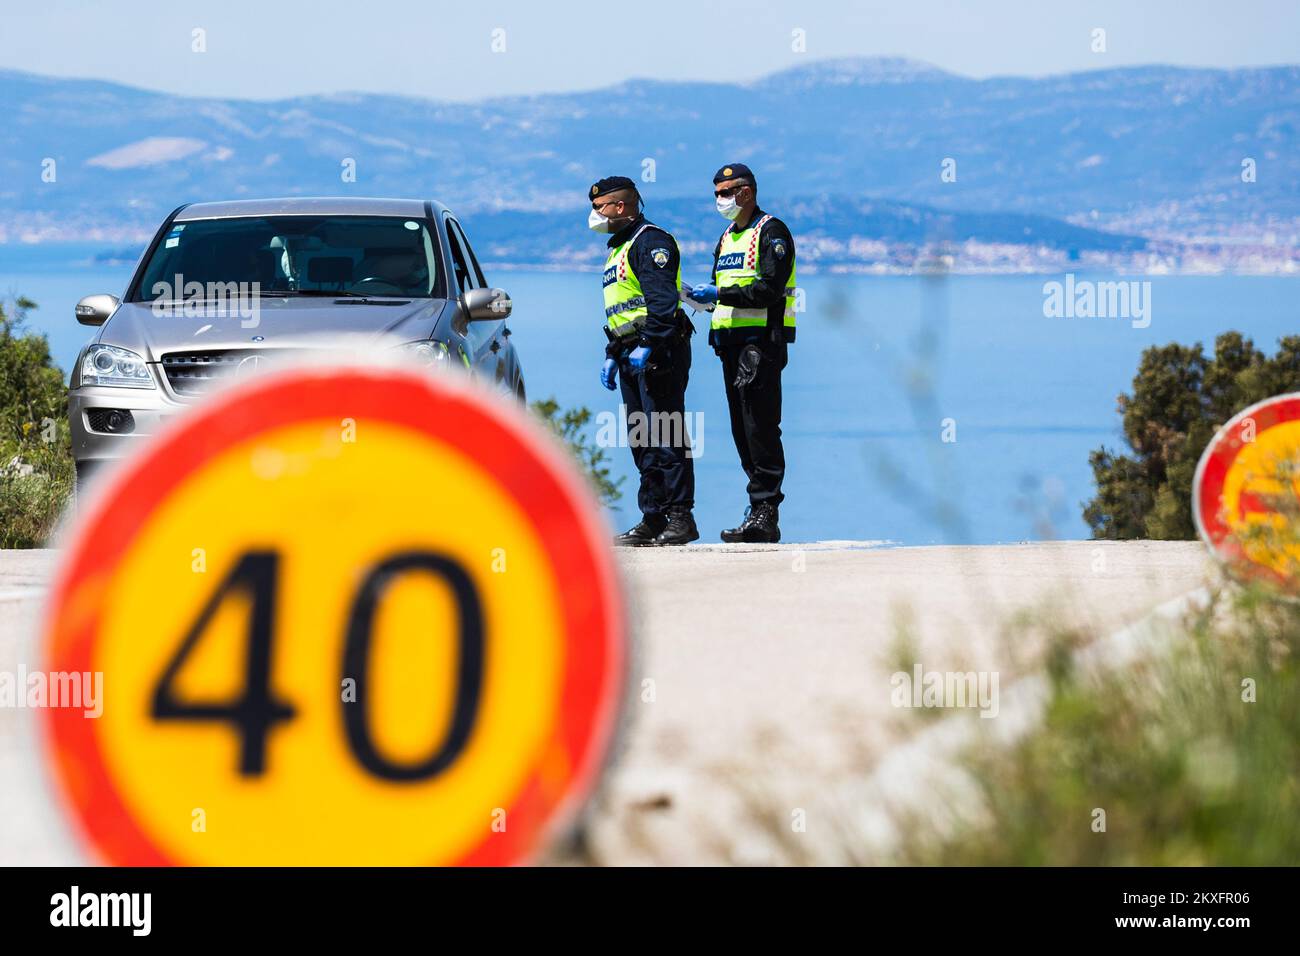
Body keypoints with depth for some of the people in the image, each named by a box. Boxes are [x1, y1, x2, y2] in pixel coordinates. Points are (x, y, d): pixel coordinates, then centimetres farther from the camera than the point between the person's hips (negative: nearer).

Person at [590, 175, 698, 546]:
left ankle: (681, 516, -12)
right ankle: (653, 519, 11)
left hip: (657, 352, -10)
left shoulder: (651, 241, -9)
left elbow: (662, 300, -20)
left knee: (665, 436, -11)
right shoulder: (618, 249, 23)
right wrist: (611, 356, 23)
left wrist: (646, 346, -25)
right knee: (642, 441, 9)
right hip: (630, 356, 10)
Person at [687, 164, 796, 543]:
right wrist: (703, 295, 3)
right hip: (731, 341, 9)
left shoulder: (771, 232, -6)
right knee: (742, 430, 7)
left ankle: (765, 514, -12)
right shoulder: (727, 238, 21)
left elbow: (769, 290, -17)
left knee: (760, 428, -11)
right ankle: (761, 509, 11)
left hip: (762, 340, -9)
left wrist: (720, 293, -18)